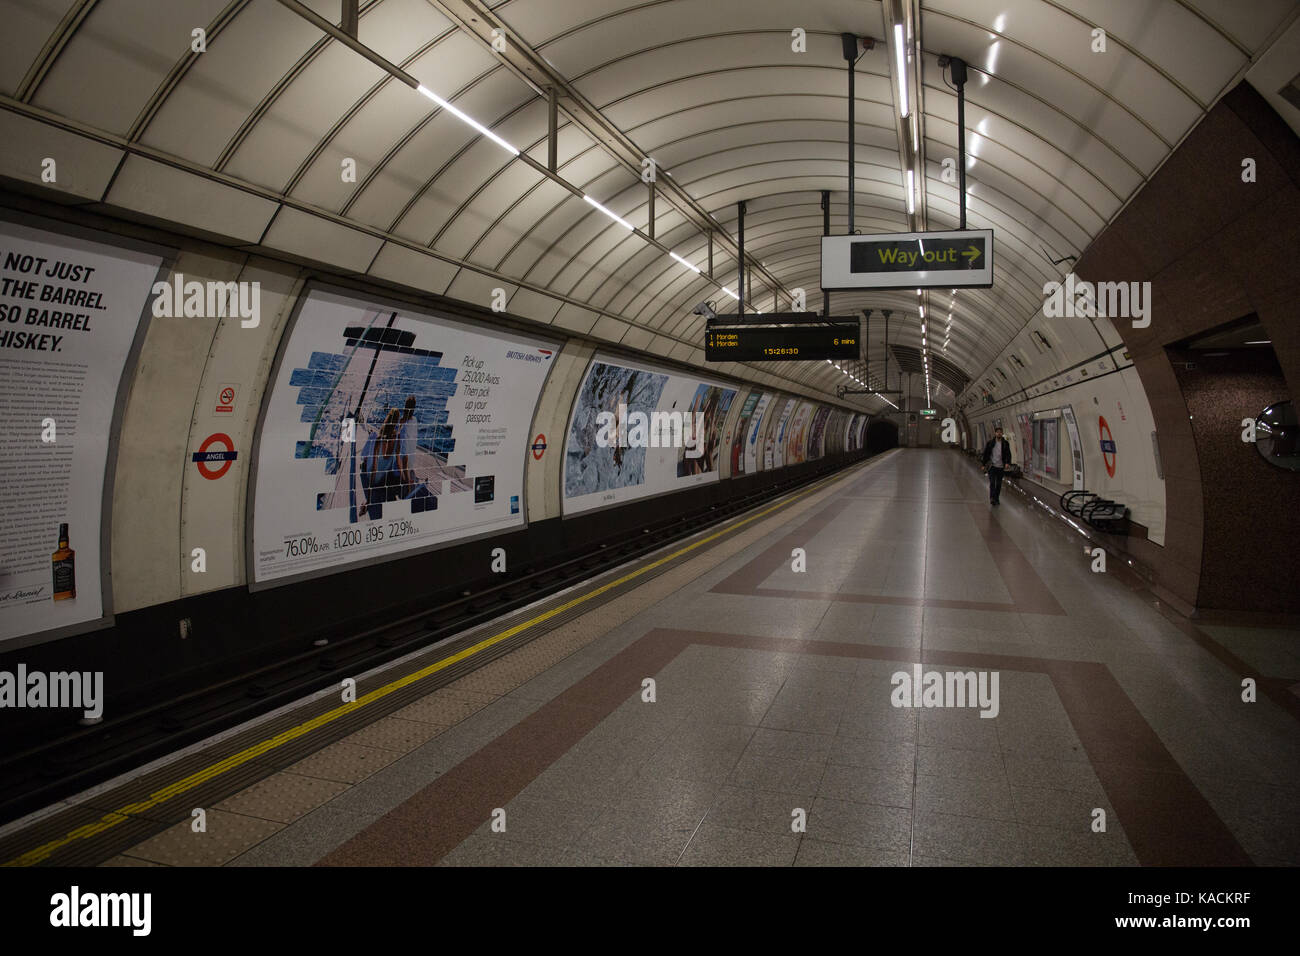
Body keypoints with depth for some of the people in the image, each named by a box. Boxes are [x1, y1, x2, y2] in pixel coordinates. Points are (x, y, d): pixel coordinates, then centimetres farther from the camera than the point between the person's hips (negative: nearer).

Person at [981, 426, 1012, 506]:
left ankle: (996, 498, 19)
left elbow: (1008, 454, -2)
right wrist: (984, 464, 4)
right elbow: (985, 454, 6)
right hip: (992, 466, -2)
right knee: (992, 482, -13)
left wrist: (1007, 463, -19)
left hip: (1000, 466, 2)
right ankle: (992, 498, -21)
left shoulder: (1005, 443, 4)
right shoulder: (990, 443, 1)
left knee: (998, 484, 8)